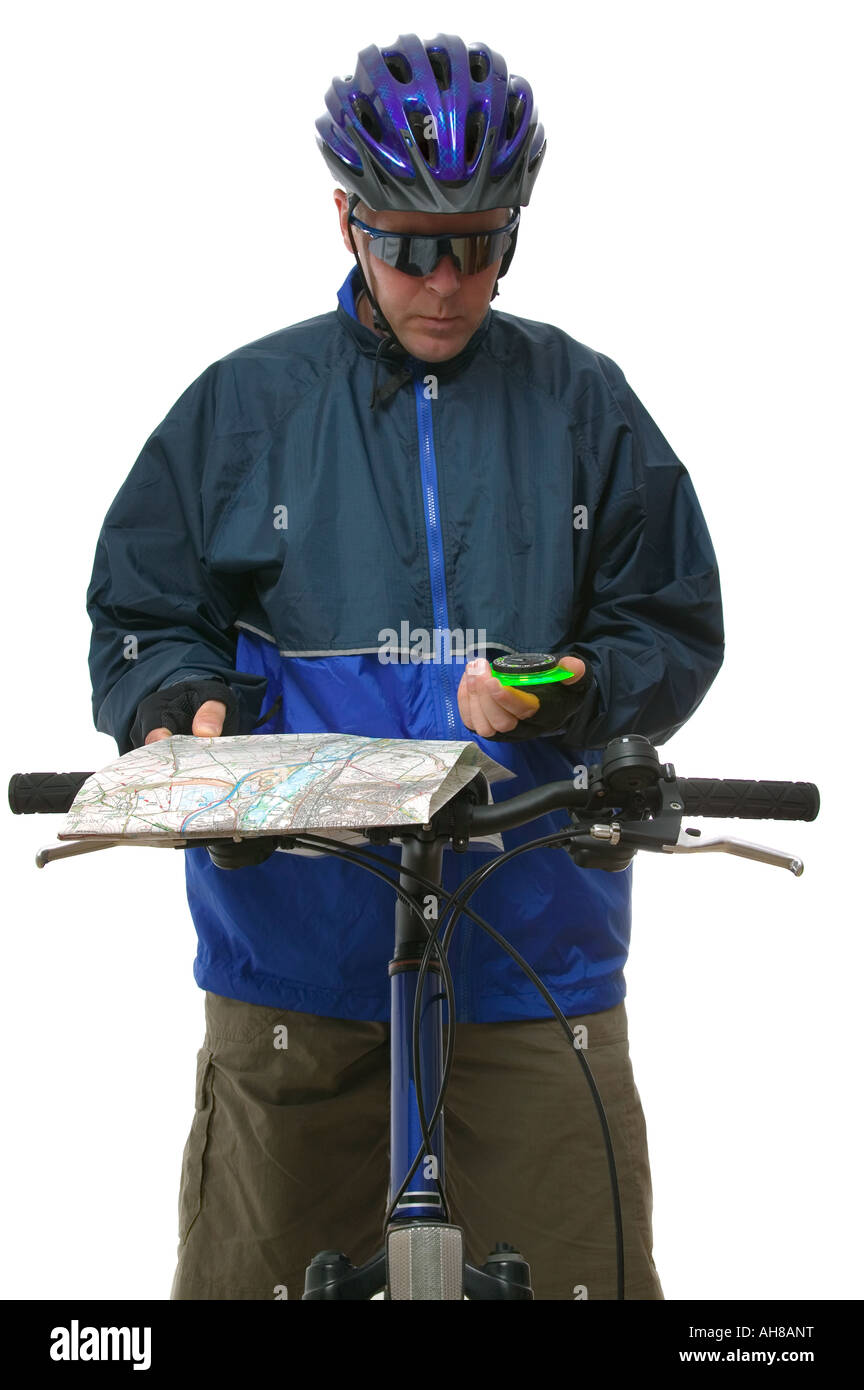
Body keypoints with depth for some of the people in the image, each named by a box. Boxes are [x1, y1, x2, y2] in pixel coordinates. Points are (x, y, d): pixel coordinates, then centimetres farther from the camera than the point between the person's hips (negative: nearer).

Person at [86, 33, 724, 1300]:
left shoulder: (586, 408, 9)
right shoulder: (243, 407, 9)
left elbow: (675, 636, 9)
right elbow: (139, 622, 12)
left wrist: (568, 693, -12)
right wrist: (182, 708, -10)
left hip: (535, 961, 0)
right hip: (295, 948, 0)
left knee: (585, 1278, -5)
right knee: (251, 1275, 2)